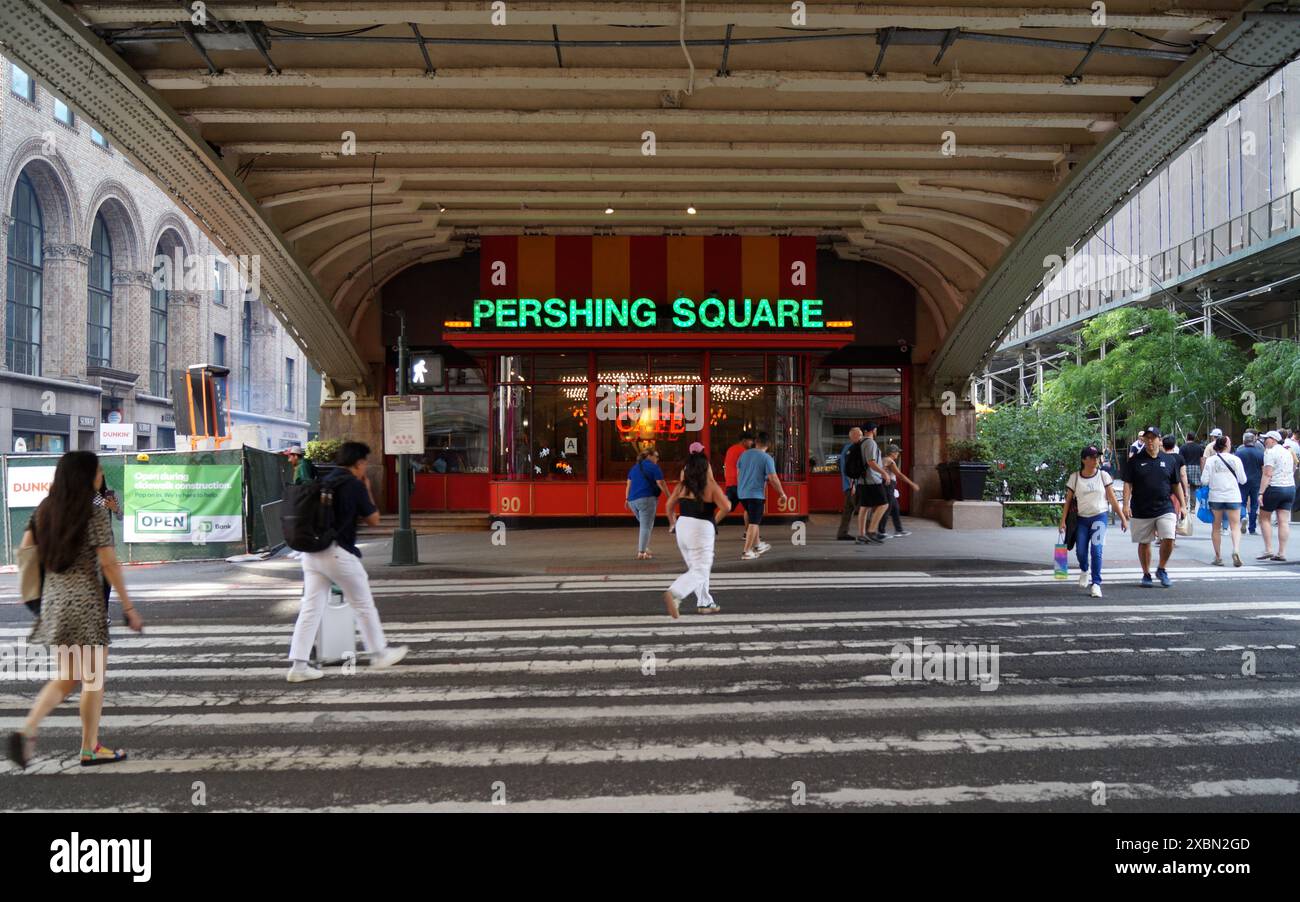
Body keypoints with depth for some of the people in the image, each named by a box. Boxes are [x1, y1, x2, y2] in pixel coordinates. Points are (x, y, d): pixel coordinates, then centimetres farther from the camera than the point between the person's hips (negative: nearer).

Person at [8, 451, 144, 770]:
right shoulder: (95, 513, -12)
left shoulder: (45, 509, 7)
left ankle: (27, 729, -1)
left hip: (53, 598, 7)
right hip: (84, 601, -7)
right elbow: (109, 565, -14)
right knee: (93, 679, 6)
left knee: (66, 678, 17)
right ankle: (90, 749, 13)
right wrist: (129, 607, -9)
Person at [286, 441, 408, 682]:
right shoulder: (355, 485, -8)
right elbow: (373, 520, 0)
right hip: (338, 552, -6)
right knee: (364, 605, 10)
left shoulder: (324, 482, 12)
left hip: (311, 551, 7)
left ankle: (299, 666, 3)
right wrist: (367, 491, 10)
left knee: (310, 608, 6)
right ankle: (379, 654, 23)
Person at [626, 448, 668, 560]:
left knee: (644, 525, 21)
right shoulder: (653, 467, -2)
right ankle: (641, 553, -10)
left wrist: (627, 499, 16)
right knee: (646, 526, -5)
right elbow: (661, 484, -6)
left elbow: (629, 484, 16)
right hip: (646, 499, -7)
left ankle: (644, 548, 16)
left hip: (633, 500, 7)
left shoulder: (634, 467, 19)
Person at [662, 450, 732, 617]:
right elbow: (726, 507, -14)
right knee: (699, 571, -4)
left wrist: (673, 524, 22)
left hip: (682, 526, 6)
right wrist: (715, 520, 3)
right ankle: (674, 594, -26)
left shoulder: (682, 485, 5)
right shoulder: (710, 485, -7)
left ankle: (705, 603, 27)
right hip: (701, 529, -6)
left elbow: (669, 505, 7)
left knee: (695, 567, 21)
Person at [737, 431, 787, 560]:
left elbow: (738, 473, 16)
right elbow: (773, 478, -14)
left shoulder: (744, 454, 7)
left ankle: (757, 545, 32)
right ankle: (747, 552, -5)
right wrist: (782, 494, -3)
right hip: (756, 494, -6)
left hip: (742, 493, 6)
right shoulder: (767, 458, -10)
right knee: (754, 523, -2)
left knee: (753, 519, 21)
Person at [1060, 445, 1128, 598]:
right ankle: (1084, 571, 36)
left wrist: (1123, 518, 1)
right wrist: (1063, 521, -4)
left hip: (1099, 517, -1)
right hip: (1081, 518, 1)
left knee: (1096, 550, -14)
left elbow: (1112, 499, 4)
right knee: (1080, 551, 2)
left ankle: (1096, 583, -6)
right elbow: (1068, 501, 3)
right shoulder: (1074, 478, 1)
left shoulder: (1103, 476, 0)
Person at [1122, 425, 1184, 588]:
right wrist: (1126, 504, -10)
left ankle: (1161, 570, 9)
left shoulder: (1169, 460, 8)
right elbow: (1128, 484, 0)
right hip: (1141, 511, 0)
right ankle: (1146, 574, 22)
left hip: (1164, 509, 1)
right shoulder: (1135, 461, 3)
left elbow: (1176, 485, 14)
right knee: (1144, 543, 7)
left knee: (1168, 539, -13)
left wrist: (1183, 504, 10)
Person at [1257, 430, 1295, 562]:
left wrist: (1261, 493, -18)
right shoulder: (1287, 452, 16)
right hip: (1290, 488, 7)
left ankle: (1268, 550, -2)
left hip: (1274, 488, -7)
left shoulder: (1270, 452, -10)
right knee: (1284, 521, 4)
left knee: (1265, 518, 4)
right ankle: (1282, 553, 2)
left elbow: (1267, 474, -17)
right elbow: (1293, 470, 22)